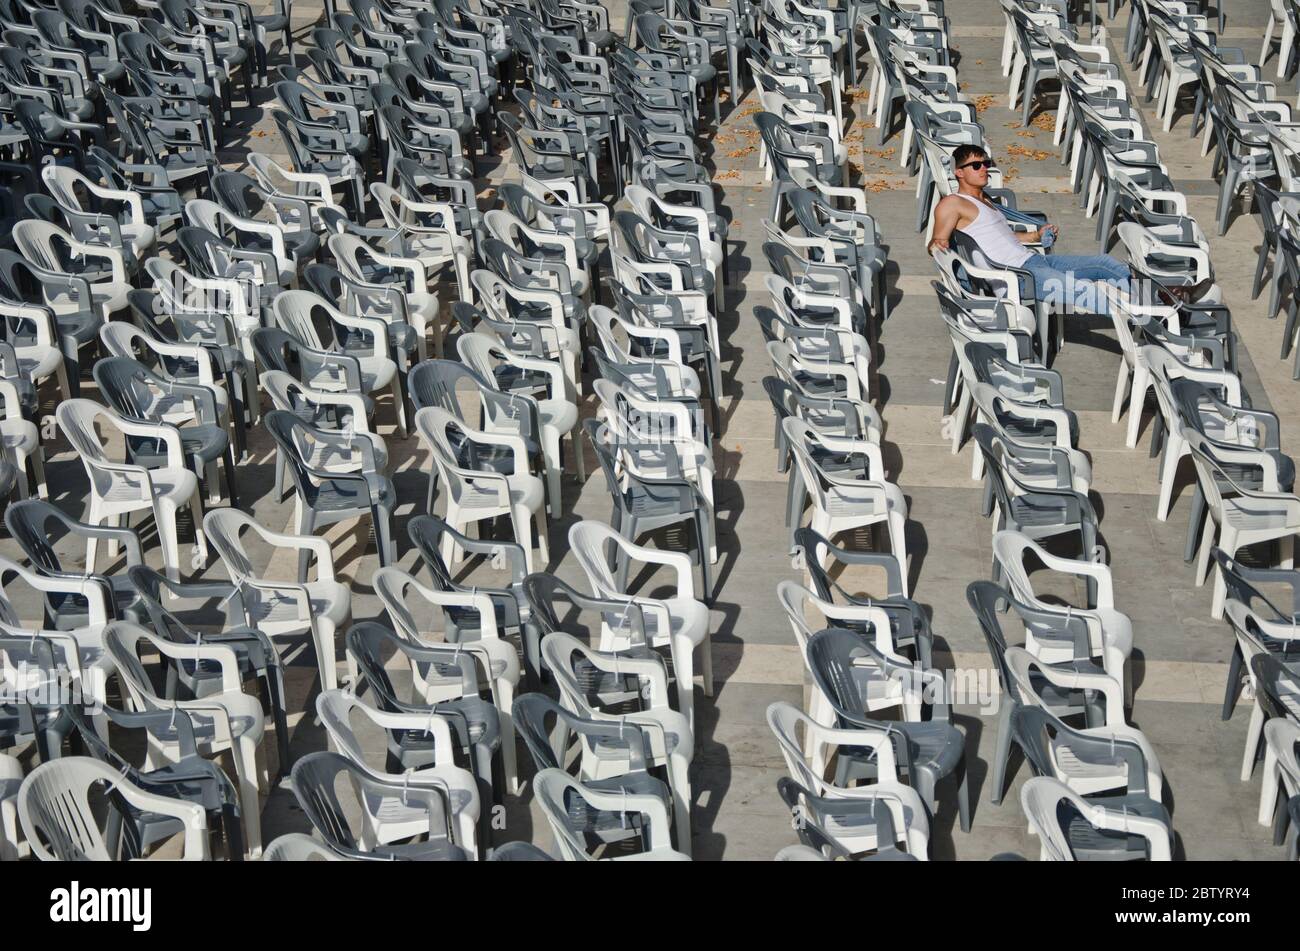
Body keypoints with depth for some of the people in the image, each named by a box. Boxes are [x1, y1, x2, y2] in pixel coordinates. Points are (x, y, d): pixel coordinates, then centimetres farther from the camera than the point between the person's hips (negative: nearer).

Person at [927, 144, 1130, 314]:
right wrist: (937, 245, -32)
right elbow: (938, 241, -9)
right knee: (1078, 288, -27)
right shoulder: (952, 204, -2)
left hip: (1033, 259, 10)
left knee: (1106, 263, 4)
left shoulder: (985, 200, 26)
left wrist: (1036, 236, 19)